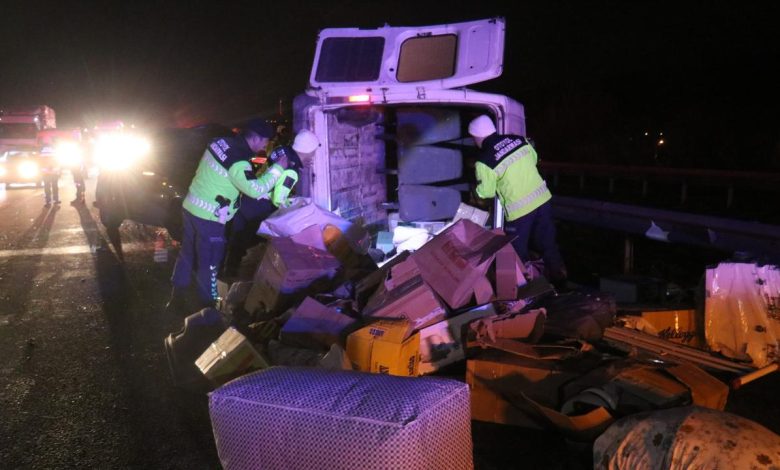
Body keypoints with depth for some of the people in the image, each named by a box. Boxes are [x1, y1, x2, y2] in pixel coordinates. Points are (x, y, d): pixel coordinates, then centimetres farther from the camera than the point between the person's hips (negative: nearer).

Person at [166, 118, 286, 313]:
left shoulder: (221, 142, 2)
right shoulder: (238, 162, -24)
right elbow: (256, 189, -24)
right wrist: (277, 168, -16)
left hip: (190, 207, 9)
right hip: (208, 217, -8)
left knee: (187, 254, 21)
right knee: (208, 264, 7)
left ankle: (177, 297, 34)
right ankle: (207, 306, 20)